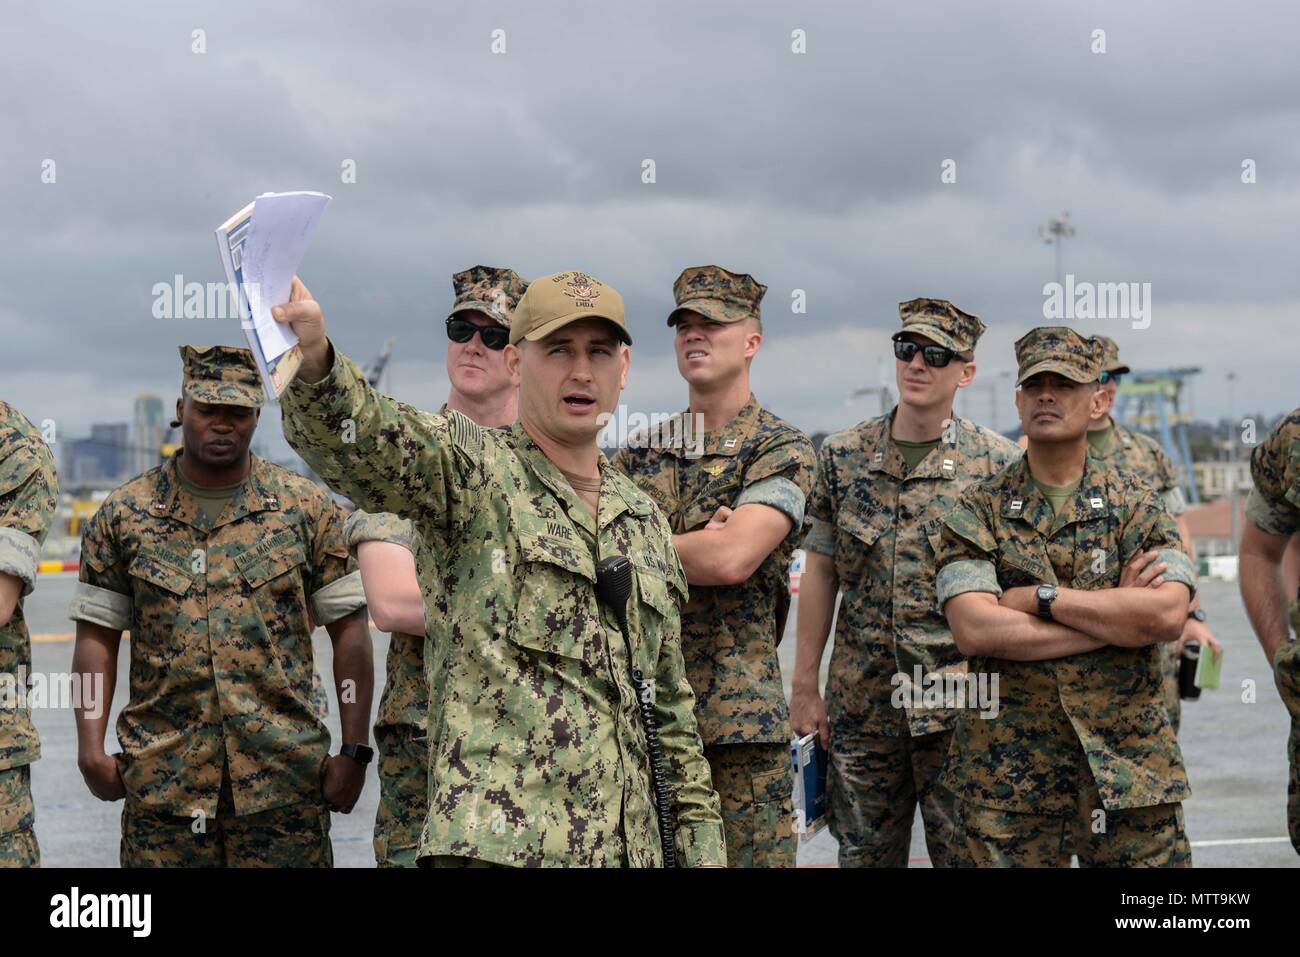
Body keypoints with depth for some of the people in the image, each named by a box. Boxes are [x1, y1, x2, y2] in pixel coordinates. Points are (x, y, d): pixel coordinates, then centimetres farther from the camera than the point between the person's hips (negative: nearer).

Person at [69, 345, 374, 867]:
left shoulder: (308, 508, 3)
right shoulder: (124, 515, 6)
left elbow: (348, 630, 4)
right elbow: (97, 637, 7)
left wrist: (354, 751, -1)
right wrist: (91, 748, -2)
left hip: (284, 779, 0)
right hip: (161, 780, 1)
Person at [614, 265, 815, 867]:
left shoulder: (781, 450, -2)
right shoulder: (639, 453, 15)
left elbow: (732, 558, -17)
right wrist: (697, 545, -11)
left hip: (738, 714, -4)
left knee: (755, 854, -3)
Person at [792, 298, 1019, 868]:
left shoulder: (999, 463, -2)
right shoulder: (841, 456, 5)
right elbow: (819, 575, 8)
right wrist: (805, 685, 6)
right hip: (861, 702, 3)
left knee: (965, 851, 1)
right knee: (863, 855, 10)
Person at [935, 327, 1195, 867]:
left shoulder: (1134, 504, 4)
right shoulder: (978, 512, 2)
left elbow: (1167, 615, -13)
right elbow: (973, 630, -13)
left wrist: (1040, 596, -13)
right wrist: (1116, 615, -11)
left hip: (1127, 770, 1)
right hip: (1005, 776, 0)